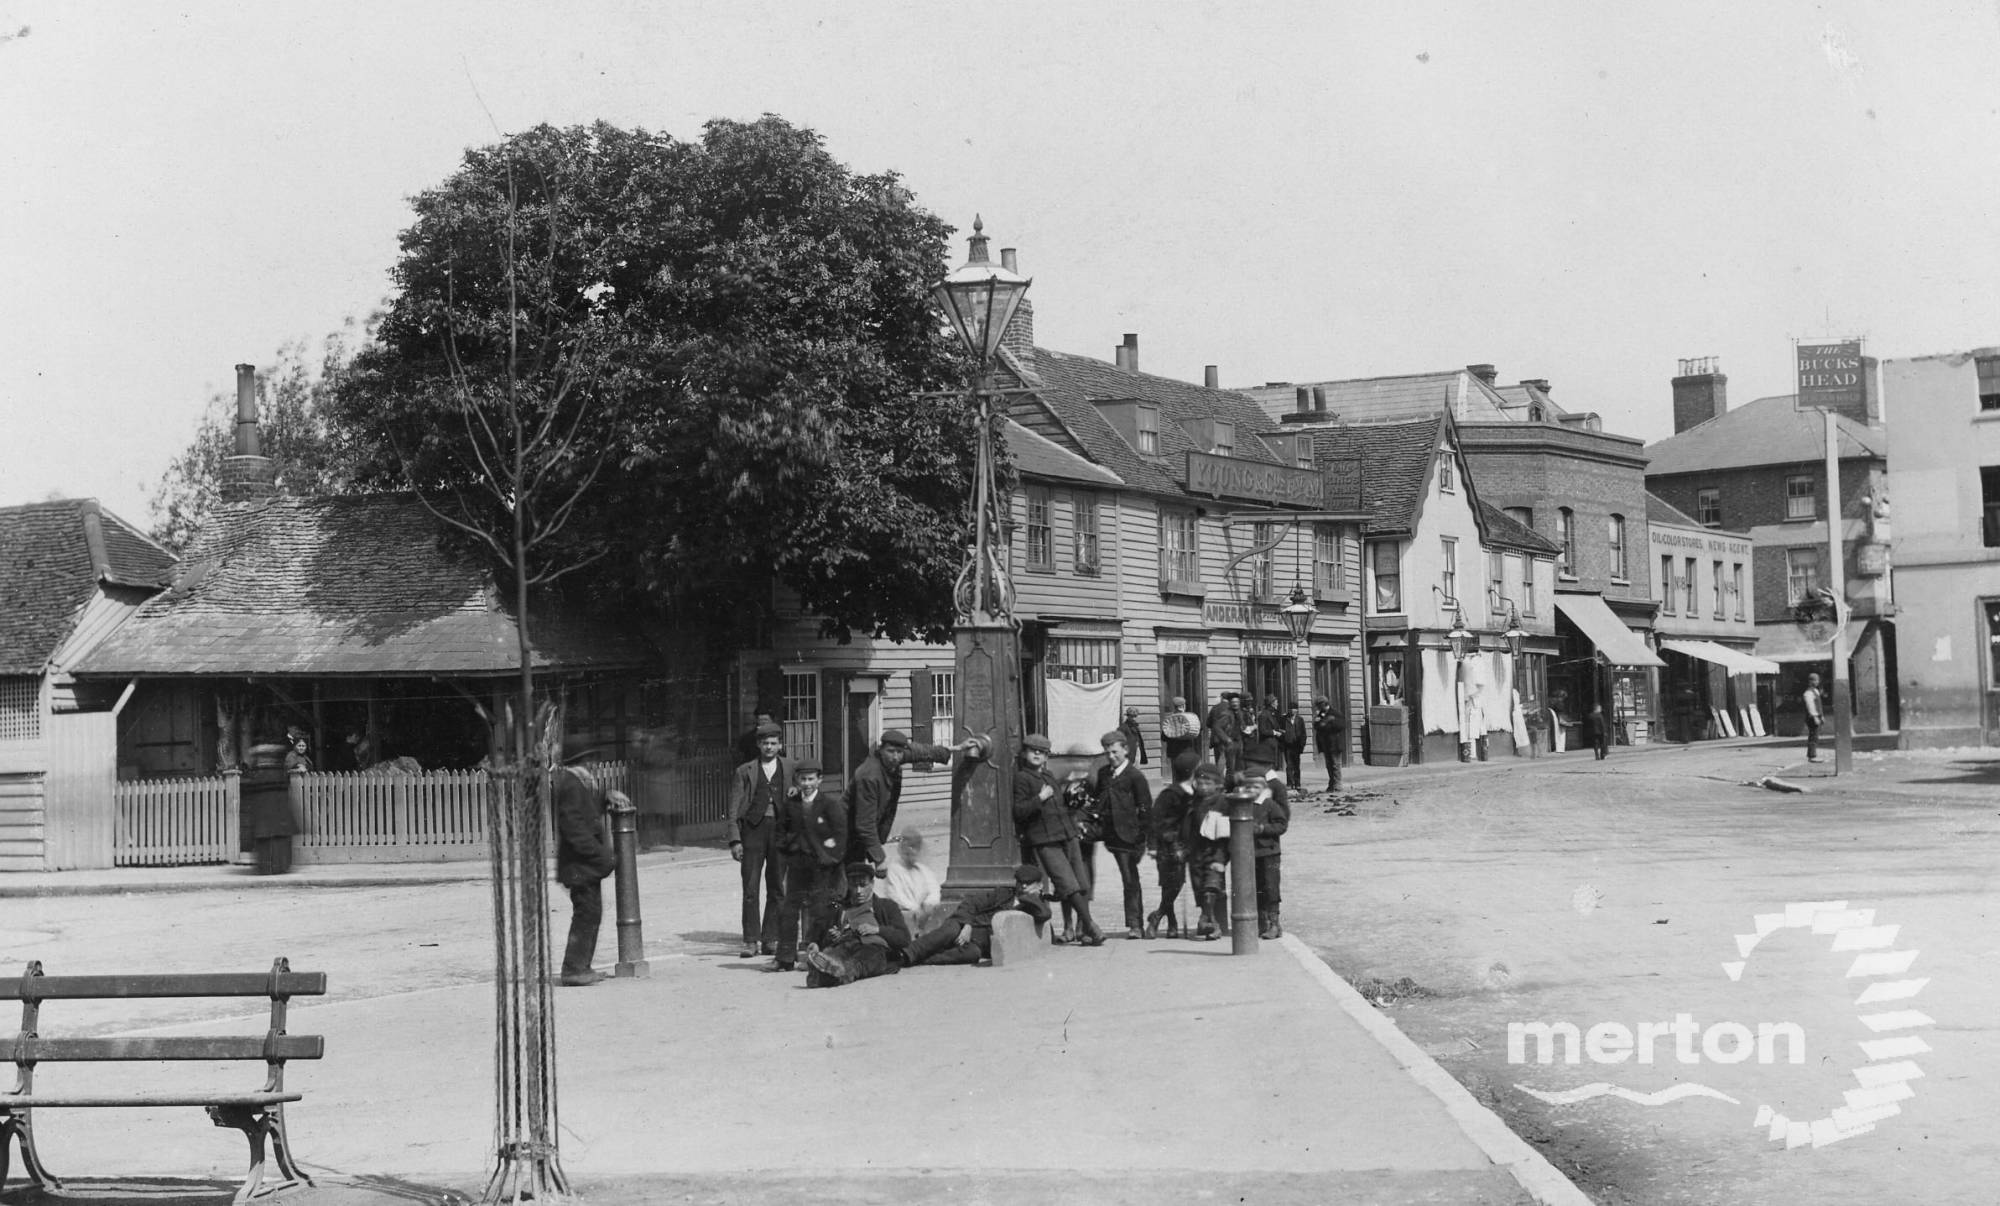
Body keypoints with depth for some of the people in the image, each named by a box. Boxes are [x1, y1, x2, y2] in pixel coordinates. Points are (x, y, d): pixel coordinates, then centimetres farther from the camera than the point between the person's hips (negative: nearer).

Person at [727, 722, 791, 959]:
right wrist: (735, 840, -5)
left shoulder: (790, 770, 11)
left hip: (780, 830, 1)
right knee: (750, 889, -4)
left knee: (776, 889, 4)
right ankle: (751, 940, 0)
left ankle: (770, 939, 11)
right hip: (753, 829, -1)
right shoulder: (744, 771, 8)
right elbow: (734, 808, 4)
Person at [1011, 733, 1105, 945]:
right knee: (1069, 886, -15)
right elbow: (1018, 812, -13)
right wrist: (1039, 798, -18)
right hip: (1045, 842, -8)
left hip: (1067, 836, 8)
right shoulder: (1021, 778, -3)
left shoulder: (1048, 776, 21)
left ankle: (1084, 930, 13)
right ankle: (1090, 926, -10)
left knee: (1082, 885, 5)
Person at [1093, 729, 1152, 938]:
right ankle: (1135, 924, 14)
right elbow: (1099, 801, 21)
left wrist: (1142, 834, -10)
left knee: (1131, 880, -2)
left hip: (1130, 835, -5)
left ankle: (1135, 924, 3)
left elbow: (1145, 809, -7)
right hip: (1113, 835, 5)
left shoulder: (1135, 776, -6)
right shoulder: (1103, 773, 12)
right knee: (1129, 880, 8)